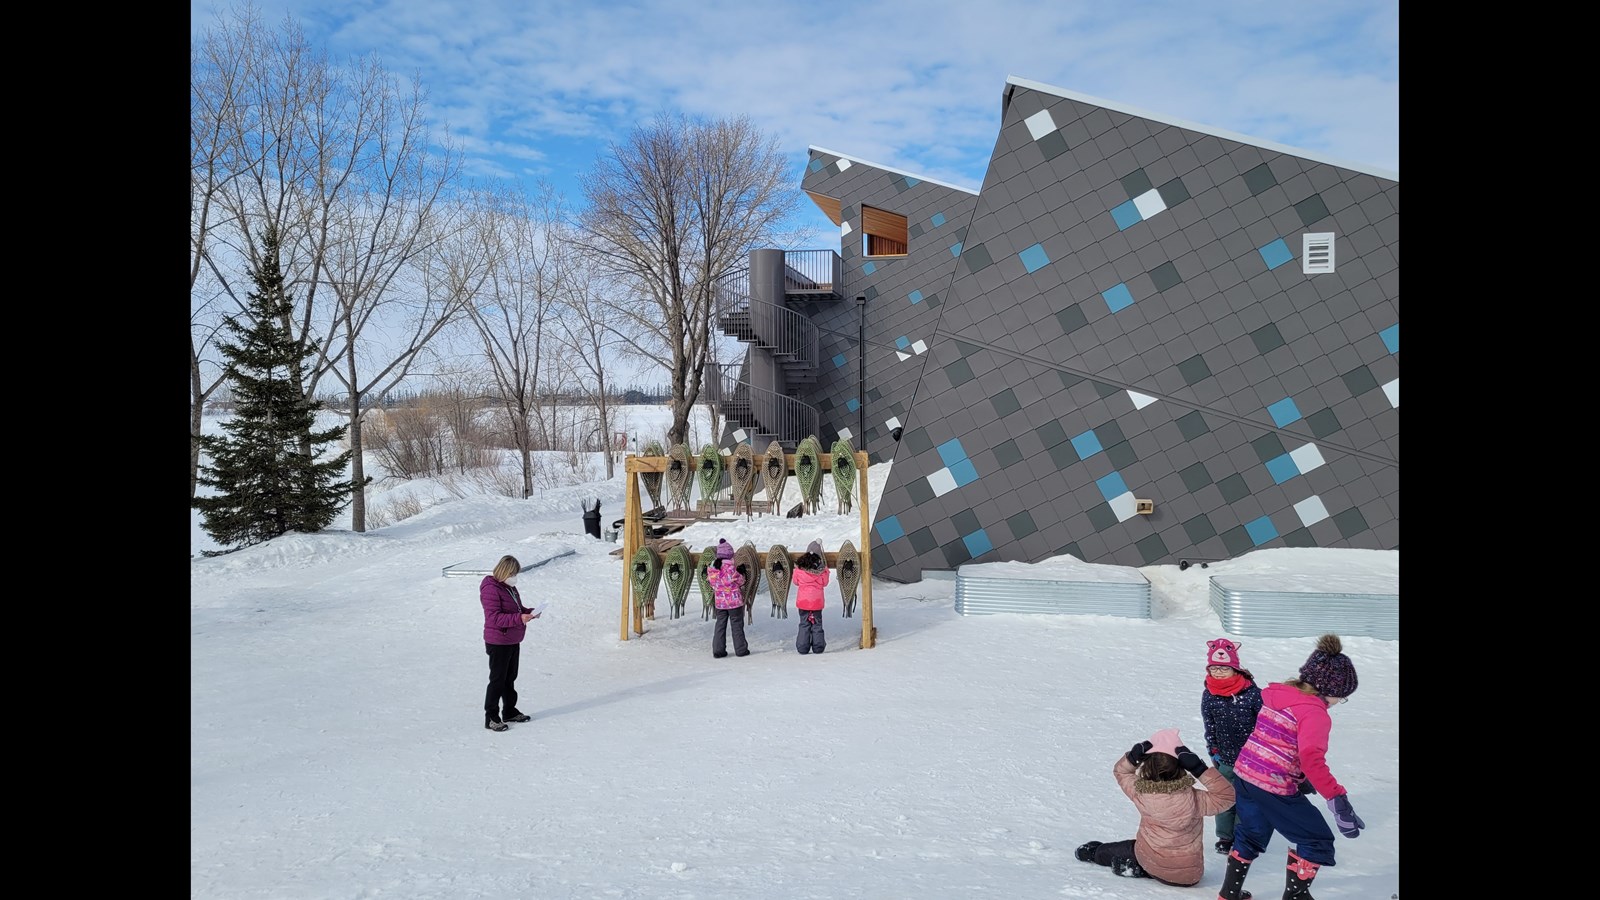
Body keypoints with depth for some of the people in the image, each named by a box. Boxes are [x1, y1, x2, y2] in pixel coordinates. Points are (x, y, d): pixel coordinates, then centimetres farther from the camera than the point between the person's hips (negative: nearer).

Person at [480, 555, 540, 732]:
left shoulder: (509, 587, 10)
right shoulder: (491, 589, -20)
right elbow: (494, 617, -26)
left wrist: (529, 612, 0)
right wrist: (519, 618, -33)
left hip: (513, 641, 9)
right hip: (498, 643, -9)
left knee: (510, 678, 19)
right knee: (498, 680, -2)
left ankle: (509, 711, 32)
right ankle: (491, 717, 8)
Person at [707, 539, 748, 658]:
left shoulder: (711, 567, 1)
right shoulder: (729, 566, -17)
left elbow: (712, 582, 8)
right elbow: (739, 580, -10)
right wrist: (742, 578, 11)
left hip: (719, 602, 5)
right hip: (734, 600, -5)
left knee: (720, 625, 11)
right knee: (737, 625, 5)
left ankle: (718, 650, 9)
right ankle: (741, 650, 10)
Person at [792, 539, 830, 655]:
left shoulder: (799, 567, -9)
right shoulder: (822, 568, -10)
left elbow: (796, 582, 5)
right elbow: (825, 583, 1)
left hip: (803, 601, 0)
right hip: (817, 601, 0)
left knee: (804, 624, 9)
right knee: (817, 624, 11)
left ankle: (803, 647, 5)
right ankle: (818, 647, 9)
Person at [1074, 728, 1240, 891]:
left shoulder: (1139, 791, -18)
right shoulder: (1191, 799, -31)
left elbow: (1120, 771, 1)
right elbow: (1227, 795, -24)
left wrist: (1132, 757, -19)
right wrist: (1201, 769, -30)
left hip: (1148, 861, 3)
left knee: (1127, 848, 35)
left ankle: (1095, 853, 53)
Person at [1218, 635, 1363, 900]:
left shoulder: (1277, 694, 8)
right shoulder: (1315, 713, -16)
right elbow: (1312, 759, -29)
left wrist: (1299, 776, 23)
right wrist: (1337, 799, -30)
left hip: (1245, 773, 8)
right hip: (1275, 786, -8)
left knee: (1251, 835, 26)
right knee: (1317, 840, 11)